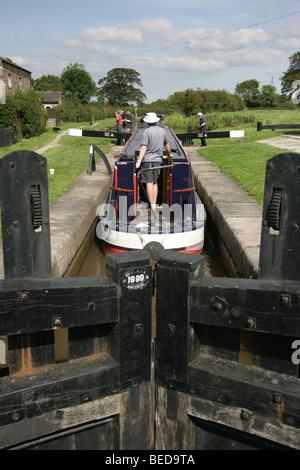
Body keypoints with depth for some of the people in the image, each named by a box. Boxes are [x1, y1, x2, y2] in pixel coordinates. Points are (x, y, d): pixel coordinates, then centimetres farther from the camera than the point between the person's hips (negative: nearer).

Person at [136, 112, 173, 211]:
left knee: (149, 183, -4)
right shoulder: (162, 131, 10)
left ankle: (152, 205, -6)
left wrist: (139, 161, -17)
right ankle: (154, 204, 10)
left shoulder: (147, 132, -8)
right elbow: (166, 145, 23)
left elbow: (144, 148, -15)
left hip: (147, 160, -5)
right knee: (154, 182, 13)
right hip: (158, 160, 5)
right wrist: (169, 153, 41)